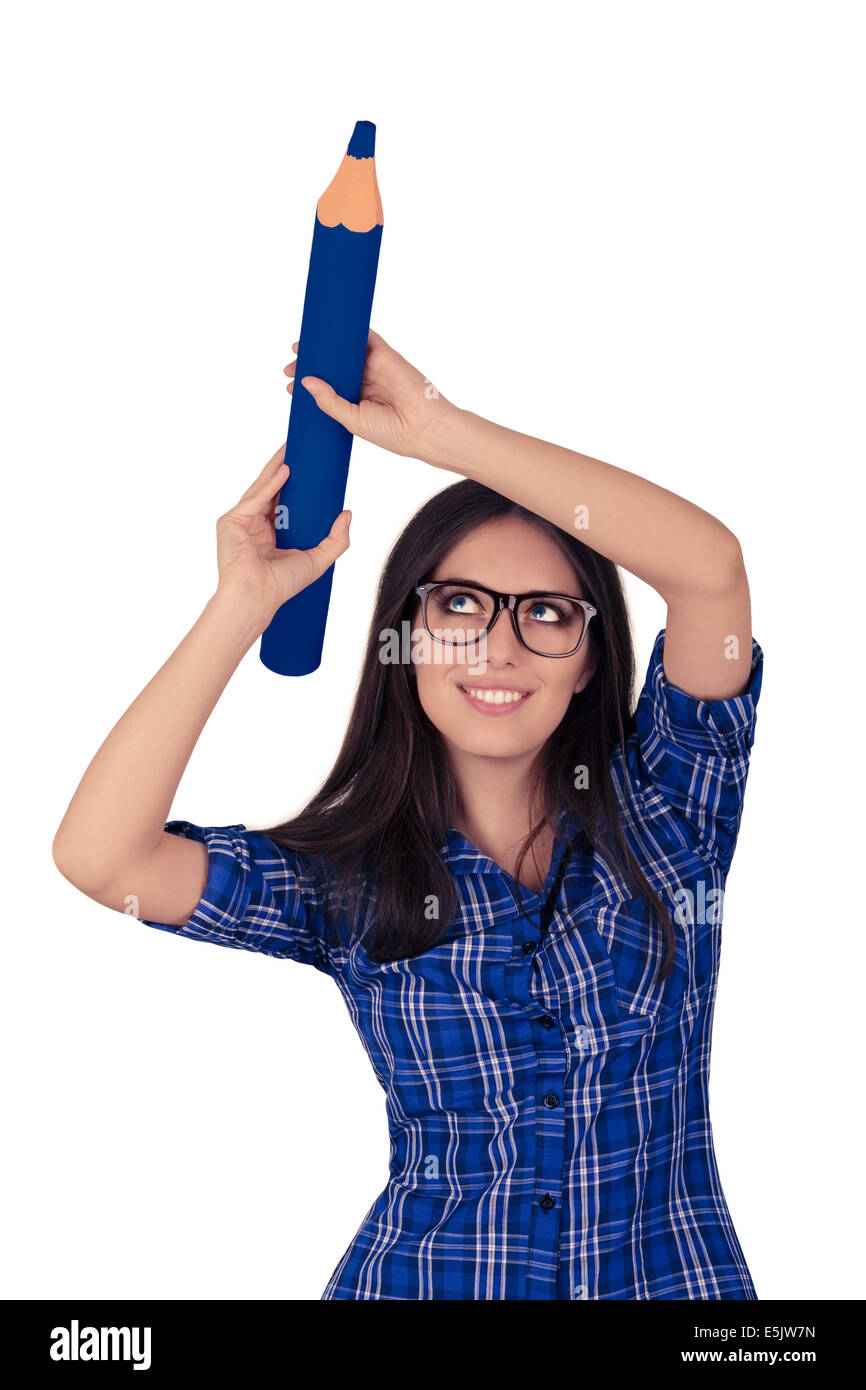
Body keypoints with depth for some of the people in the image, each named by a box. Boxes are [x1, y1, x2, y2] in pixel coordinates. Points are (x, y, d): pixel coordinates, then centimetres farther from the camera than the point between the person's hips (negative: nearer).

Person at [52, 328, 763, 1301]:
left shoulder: (659, 814, 0)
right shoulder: (348, 882, 1)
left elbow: (710, 567, -14)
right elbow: (99, 857, -13)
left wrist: (440, 430, -15)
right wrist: (246, 602, -10)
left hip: (677, 1274, 1)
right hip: (424, 1277, 0)